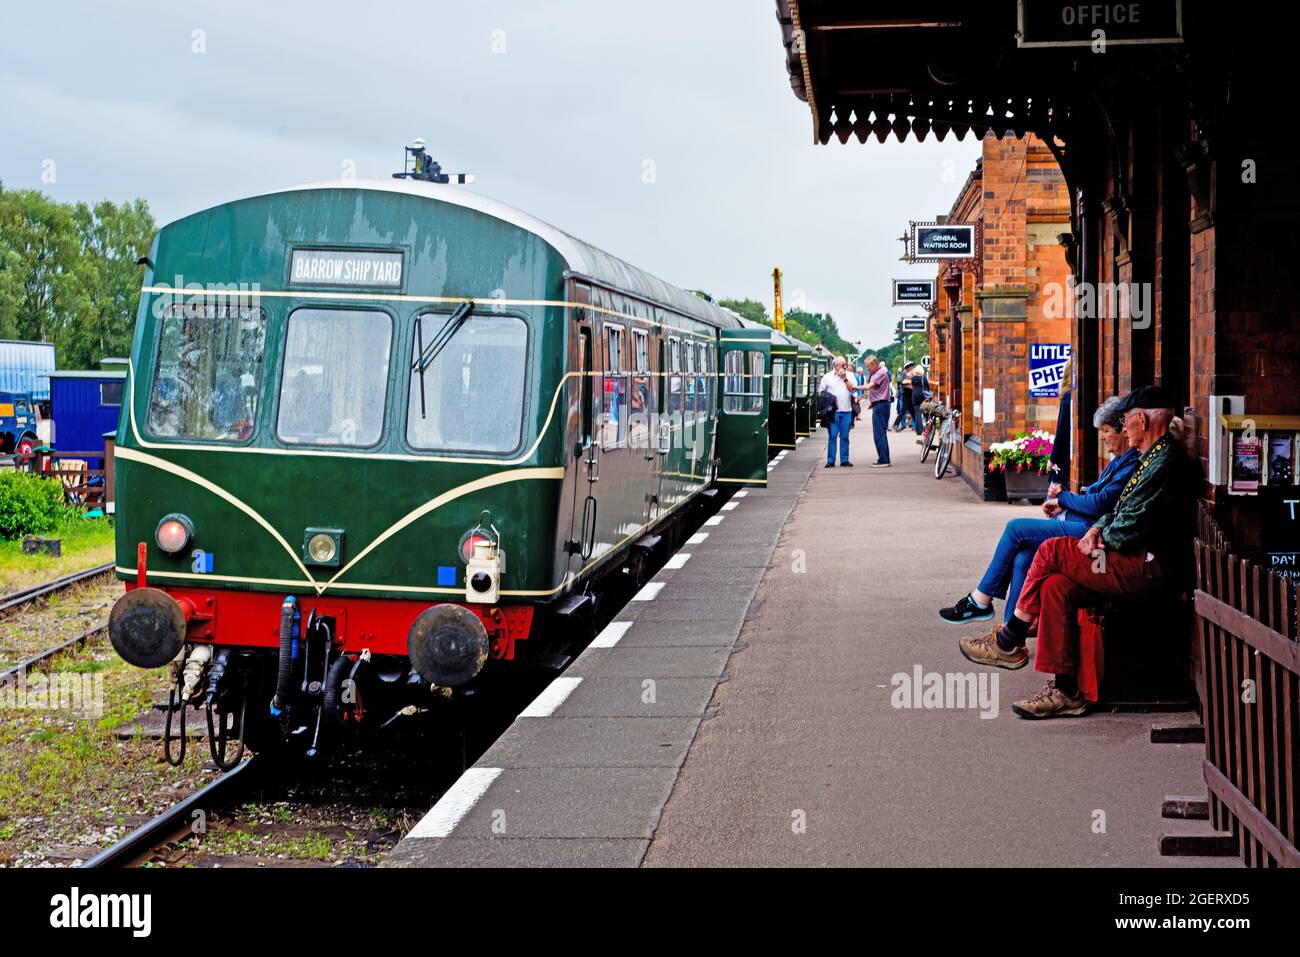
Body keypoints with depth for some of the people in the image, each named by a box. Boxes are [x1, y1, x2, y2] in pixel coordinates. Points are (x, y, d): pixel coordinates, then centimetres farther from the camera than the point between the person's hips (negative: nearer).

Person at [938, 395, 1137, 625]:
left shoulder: (1131, 464, -12)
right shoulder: (1117, 461, 20)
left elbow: (1099, 504, -17)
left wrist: (1062, 496, -2)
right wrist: (1061, 505, 8)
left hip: (1090, 529, -10)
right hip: (1076, 522, 10)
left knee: (1016, 528, -13)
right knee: (1023, 557, -11)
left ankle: (980, 601, -4)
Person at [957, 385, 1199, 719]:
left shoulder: (1167, 463, -15)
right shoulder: (1153, 457, 20)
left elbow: (1130, 527, -19)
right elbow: (1123, 512, 25)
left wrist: (1103, 539, 1)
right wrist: (1098, 528, 6)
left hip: (1150, 569, -10)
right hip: (1142, 565, 10)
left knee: (1052, 551, -14)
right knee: (1056, 587, -3)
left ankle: (1008, 643, -3)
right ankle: (1064, 690, -4)